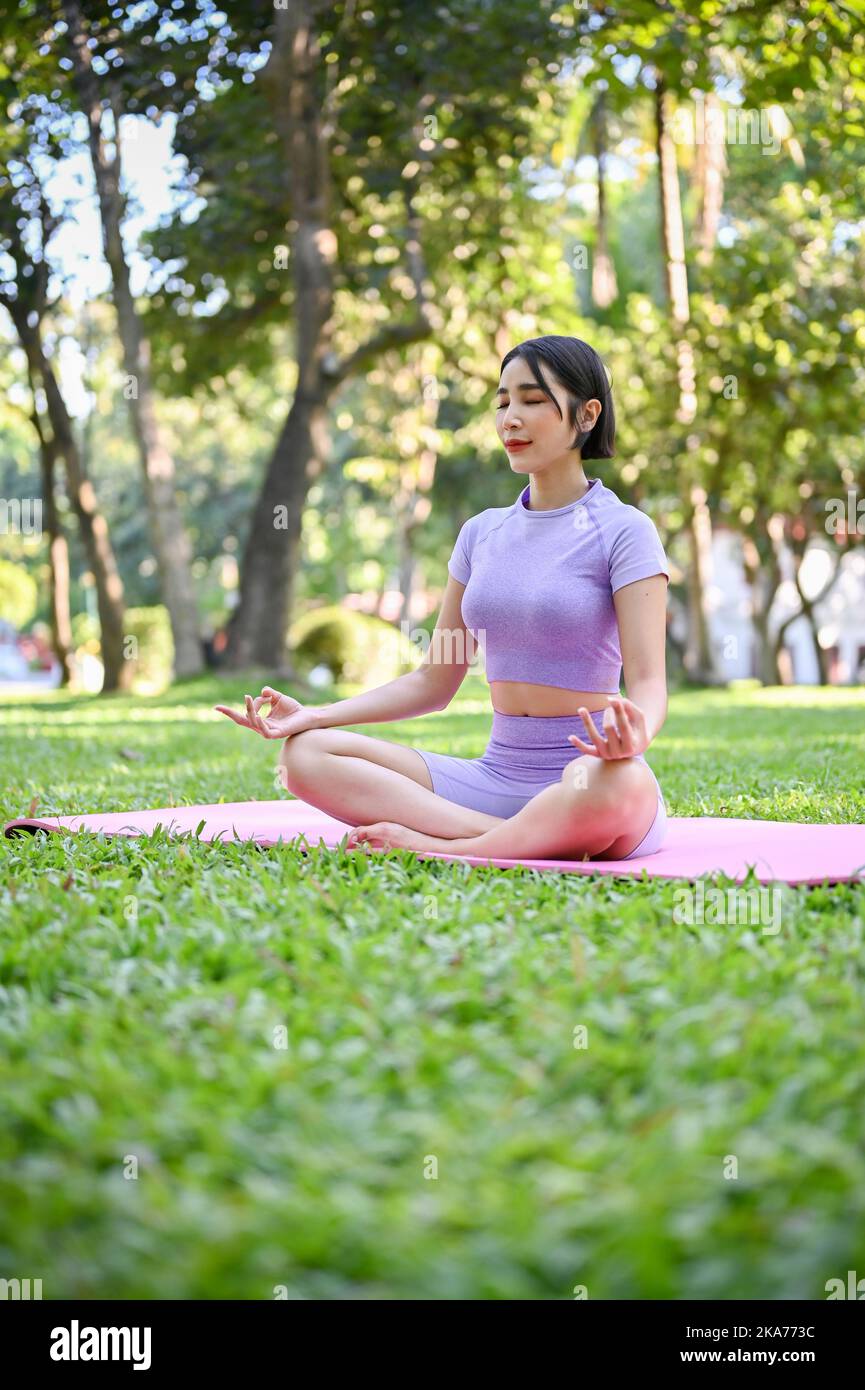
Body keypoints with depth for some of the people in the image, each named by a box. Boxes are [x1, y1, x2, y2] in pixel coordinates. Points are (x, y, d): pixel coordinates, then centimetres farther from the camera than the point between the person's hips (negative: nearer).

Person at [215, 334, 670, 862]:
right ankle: (527, 840, -22)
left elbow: (649, 684, -12)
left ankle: (436, 844, -23)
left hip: (586, 772, -6)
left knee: (619, 782, -42)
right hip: (495, 775, 6)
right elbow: (435, 681, 17)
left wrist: (632, 738, -37)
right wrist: (314, 715, 4)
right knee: (306, 752, -12)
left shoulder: (623, 530, -3)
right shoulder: (482, 533, 14)